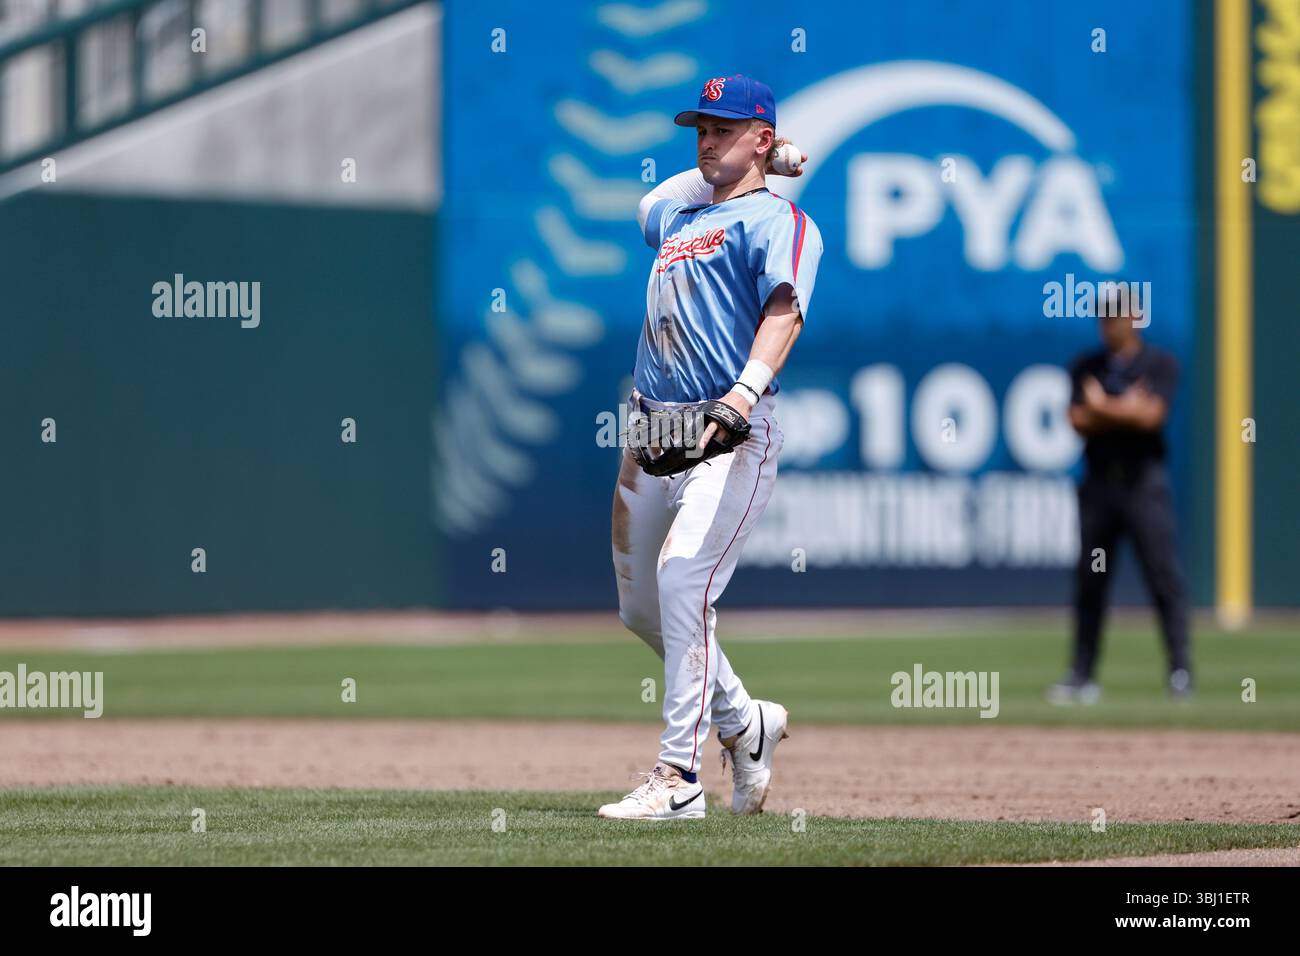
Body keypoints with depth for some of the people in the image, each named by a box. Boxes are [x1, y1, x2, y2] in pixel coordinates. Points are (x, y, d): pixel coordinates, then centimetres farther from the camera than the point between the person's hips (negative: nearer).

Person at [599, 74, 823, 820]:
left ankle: (680, 778, -23)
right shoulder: (677, 214, 21)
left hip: (733, 433, -9)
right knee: (641, 606, 12)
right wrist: (723, 161, 37)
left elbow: (785, 309, -21)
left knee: (683, 578, -23)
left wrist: (745, 392, -37)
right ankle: (745, 723, 32)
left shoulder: (778, 220, -3)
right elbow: (647, 202, 48)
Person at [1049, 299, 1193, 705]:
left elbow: (1151, 415, -12)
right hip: (1098, 481, 4)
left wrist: (1103, 407, -5)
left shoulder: (1160, 364, 2)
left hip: (1144, 480, -4)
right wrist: (1126, 410, -11)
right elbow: (1078, 420, -1)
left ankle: (1181, 671, -8)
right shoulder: (1086, 367, 12)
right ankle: (1082, 675, 7)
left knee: (1163, 575, -8)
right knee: (1089, 580, 4)